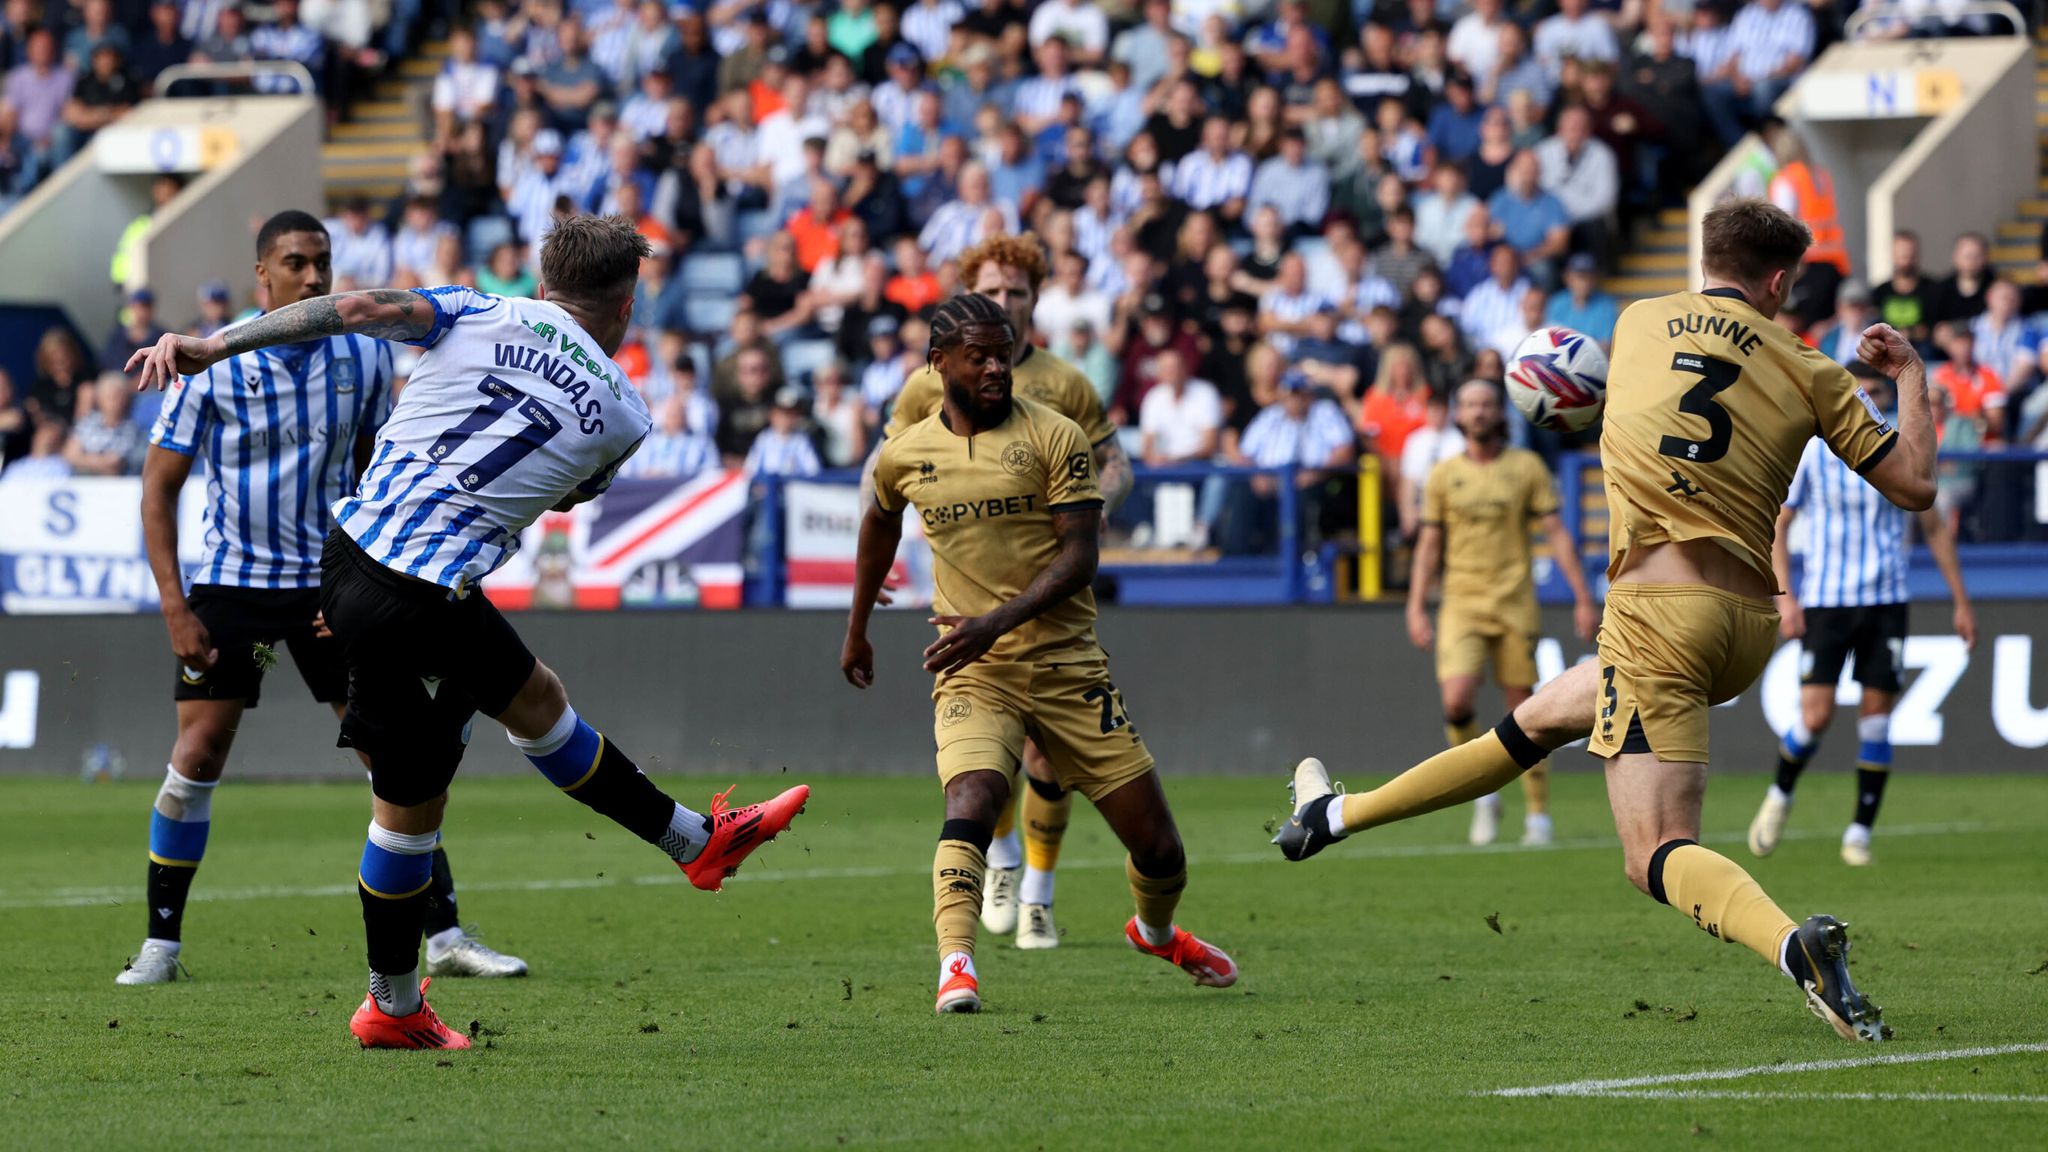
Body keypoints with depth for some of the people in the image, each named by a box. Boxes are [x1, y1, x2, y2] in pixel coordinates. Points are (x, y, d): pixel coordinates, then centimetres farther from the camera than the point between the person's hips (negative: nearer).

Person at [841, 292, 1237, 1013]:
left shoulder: (1054, 437, -5)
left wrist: (998, 621, -24)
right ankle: (955, 967, -35)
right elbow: (881, 522, 27)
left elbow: (1079, 555, -12)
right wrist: (857, 627, 34)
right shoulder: (904, 454, 5)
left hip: (1067, 665, 0)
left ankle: (1157, 931, 35)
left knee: (1157, 846, 3)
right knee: (972, 802, -30)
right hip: (973, 674, 0)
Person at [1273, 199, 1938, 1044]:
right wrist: (1910, 377, 20)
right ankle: (1339, 816, 35)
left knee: (1659, 855, -8)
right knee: (1540, 719, 26)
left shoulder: (1638, 322, 8)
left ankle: (1793, 943, -34)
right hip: (1750, 625, 5)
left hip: (1658, 607, -5)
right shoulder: (1806, 371, 5)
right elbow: (1916, 484, 6)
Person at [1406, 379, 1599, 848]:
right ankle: (1484, 794, 4)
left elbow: (1557, 534, 2)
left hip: (1514, 604, -1)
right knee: (1456, 700, -18)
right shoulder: (1443, 475, 7)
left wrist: (1584, 598, -3)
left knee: (1522, 708, 0)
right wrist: (1416, 607, 5)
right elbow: (1429, 544, 11)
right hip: (1461, 604, 1)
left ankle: (1539, 814, 11)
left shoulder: (1527, 467, 3)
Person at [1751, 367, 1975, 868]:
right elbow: (1776, 525, 1)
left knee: (1876, 717, -3)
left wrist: (1961, 603, 11)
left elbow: (1935, 529, 13)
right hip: (1823, 600, -2)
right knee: (1816, 715, -10)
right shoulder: (1810, 454, -3)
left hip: (1886, 601, 2)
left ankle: (1860, 832, 7)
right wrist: (1784, 596, -10)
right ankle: (1780, 794, 19)